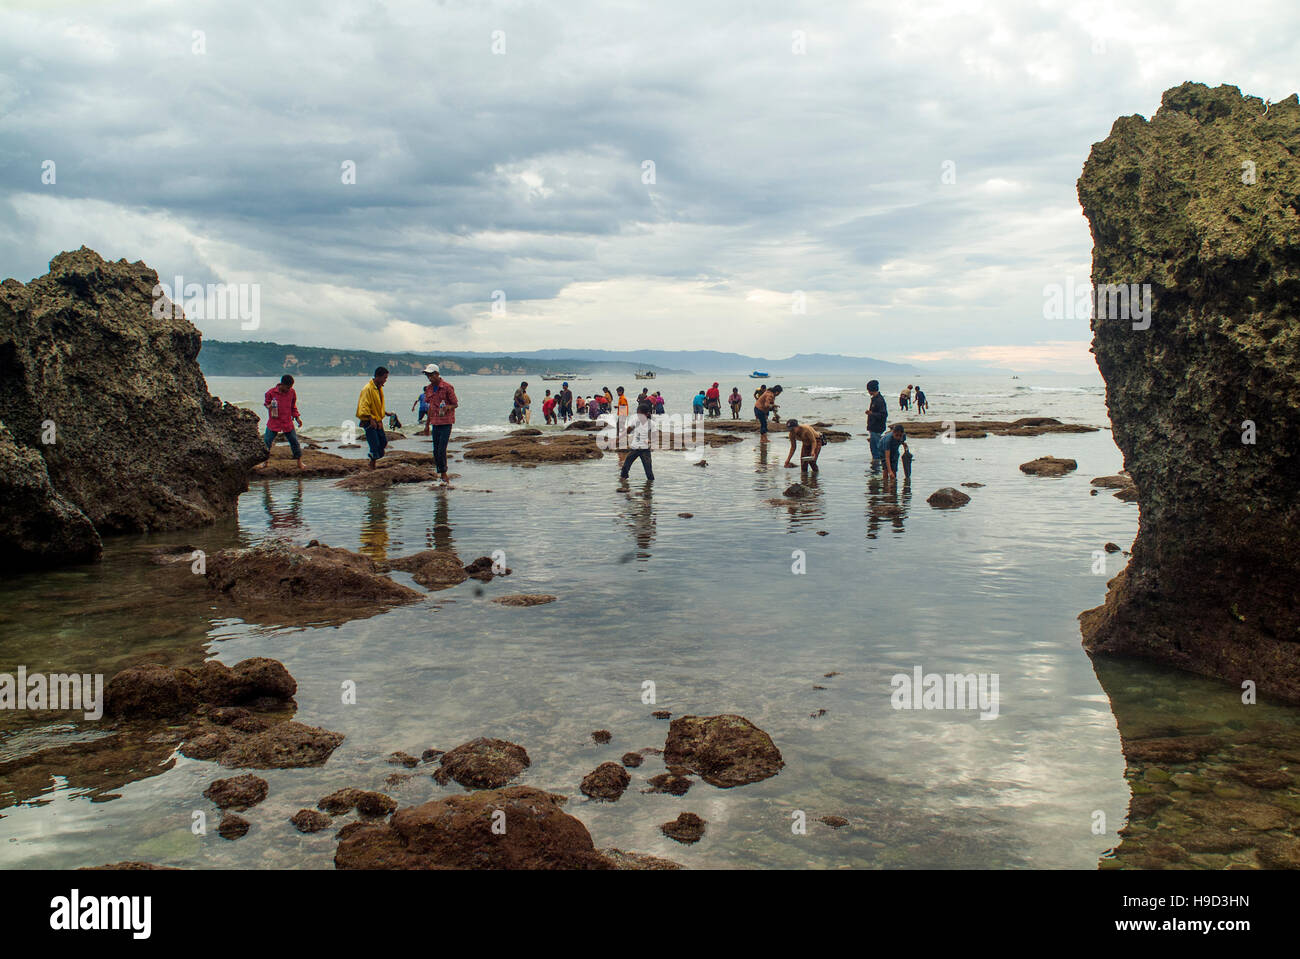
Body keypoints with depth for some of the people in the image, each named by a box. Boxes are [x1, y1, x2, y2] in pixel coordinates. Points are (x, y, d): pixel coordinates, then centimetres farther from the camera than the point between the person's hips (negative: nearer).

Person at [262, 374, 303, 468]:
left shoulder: (291, 392, -1)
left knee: (294, 441, 3)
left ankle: (299, 462, 15)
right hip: (274, 421, -2)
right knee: (266, 441, 0)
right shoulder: (271, 392, -10)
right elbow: (266, 402, 7)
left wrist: (297, 417, 7)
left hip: (288, 422, 2)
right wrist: (269, 406, -16)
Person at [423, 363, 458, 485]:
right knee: (436, 451, 5)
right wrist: (428, 424, 22)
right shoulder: (429, 388, 10)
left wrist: (447, 408, -27)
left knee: (441, 450, -11)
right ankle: (440, 473, 14)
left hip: (446, 422, -6)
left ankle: (443, 474, -1)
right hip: (435, 423, 6)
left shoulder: (447, 387, -10)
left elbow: (455, 404, -5)